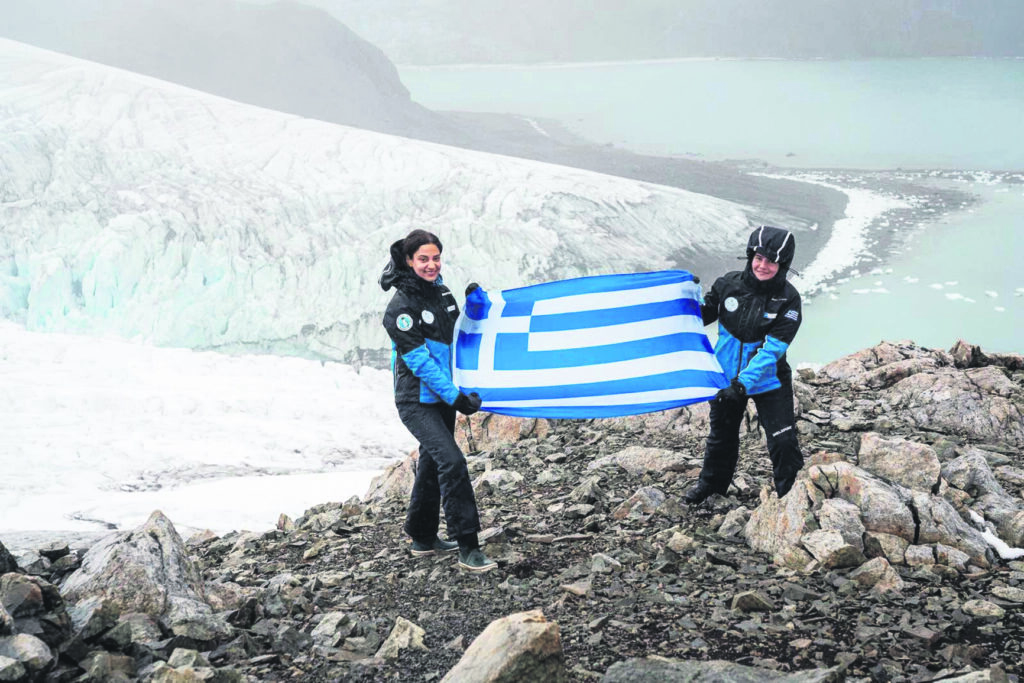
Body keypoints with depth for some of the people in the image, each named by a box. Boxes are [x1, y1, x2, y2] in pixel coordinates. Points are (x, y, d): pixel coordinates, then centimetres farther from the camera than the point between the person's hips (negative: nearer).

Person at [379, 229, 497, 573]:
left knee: (432, 463, 17)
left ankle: (423, 537, 33)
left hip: (443, 396, 8)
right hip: (417, 401, -8)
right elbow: (420, 361, -21)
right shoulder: (401, 308, -18)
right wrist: (456, 397, -21)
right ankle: (467, 548, -15)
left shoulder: (440, 292, 5)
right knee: (452, 461, -18)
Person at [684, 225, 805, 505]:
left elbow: (772, 349, -24)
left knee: (784, 442, -7)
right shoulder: (729, 284, -10)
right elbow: (703, 315, 7)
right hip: (727, 376, 3)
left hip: (768, 381, -3)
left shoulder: (788, 299, -18)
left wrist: (744, 383, -33)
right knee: (722, 435, 21)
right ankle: (711, 482, 46)